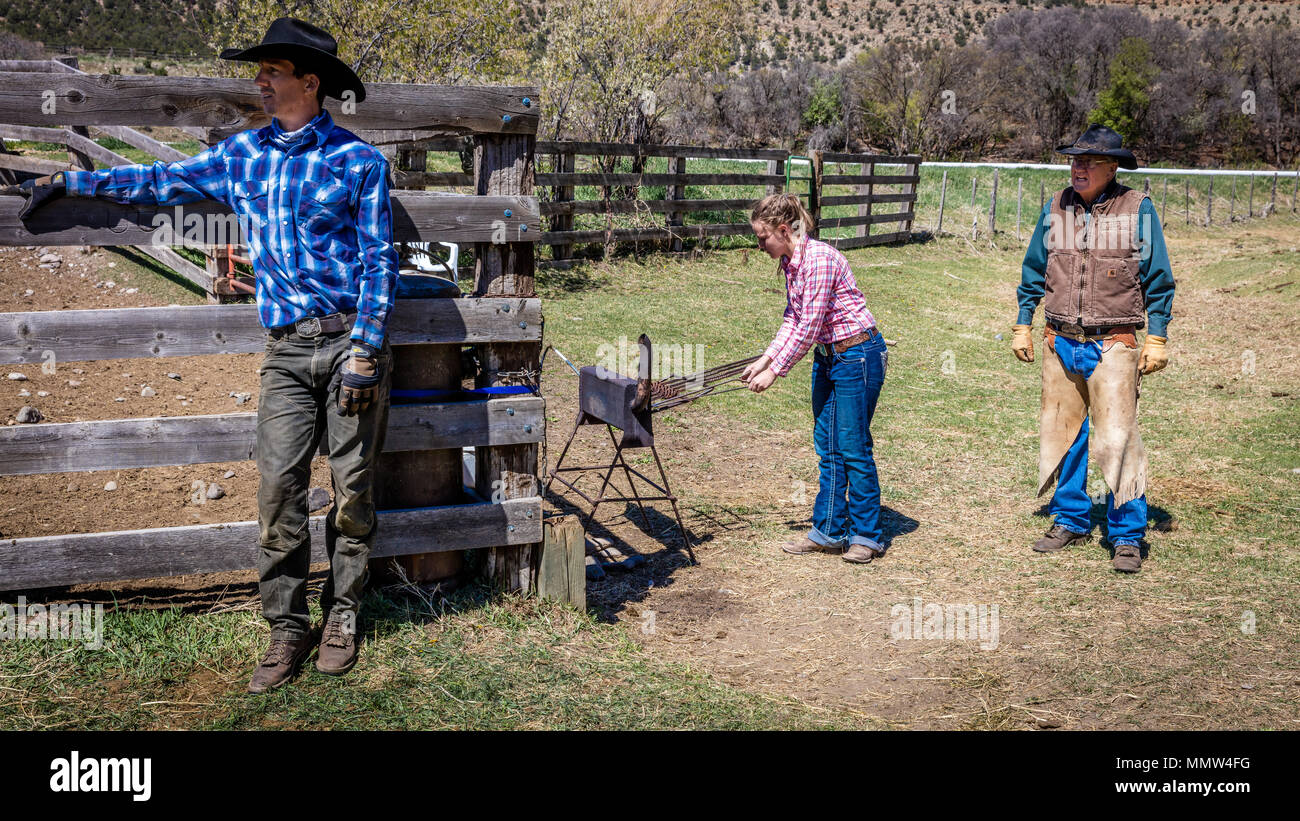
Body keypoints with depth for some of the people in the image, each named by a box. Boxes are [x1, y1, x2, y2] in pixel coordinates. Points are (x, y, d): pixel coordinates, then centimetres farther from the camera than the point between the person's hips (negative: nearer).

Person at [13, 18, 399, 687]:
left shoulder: (358, 161, -1)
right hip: (287, 350, 3)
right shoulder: (241, 154, 13)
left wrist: (365, 351, -10)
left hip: (354, 339, -3)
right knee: (278, 492, -4)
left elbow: (380, 260, -3)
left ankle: (341, 616, 18)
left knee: (353, 487, 2)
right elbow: (160, 181, 25)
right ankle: (287, 629, 7)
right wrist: (70, 182, 24)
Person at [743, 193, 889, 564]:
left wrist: (775, 370, -18)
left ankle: (867, 536, 11)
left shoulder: (819, 258, -23)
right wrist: (765, 358, 6)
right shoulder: (789, 262, 5)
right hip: (827, 356, 9)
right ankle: (829, 531, 20)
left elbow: (809, 327, -23)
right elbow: (793, 319, 14)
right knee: (827, 448, 11)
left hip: (859, 355, -9)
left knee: (853, 447, -2)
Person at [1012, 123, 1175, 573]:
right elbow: (1033, 272, 16)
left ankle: (1127, 535, 5)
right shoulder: (1055, 210, 7)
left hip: (1112, 345, -4)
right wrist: (1022, 326, 13)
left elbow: (1158, 279, 2)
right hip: (1060, 344, 4)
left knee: (1118, 440, -6)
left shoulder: (1138, 210, -2)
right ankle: (1070, 520, 26)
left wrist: (1157, 337, -2)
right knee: (1061, 433, 10)